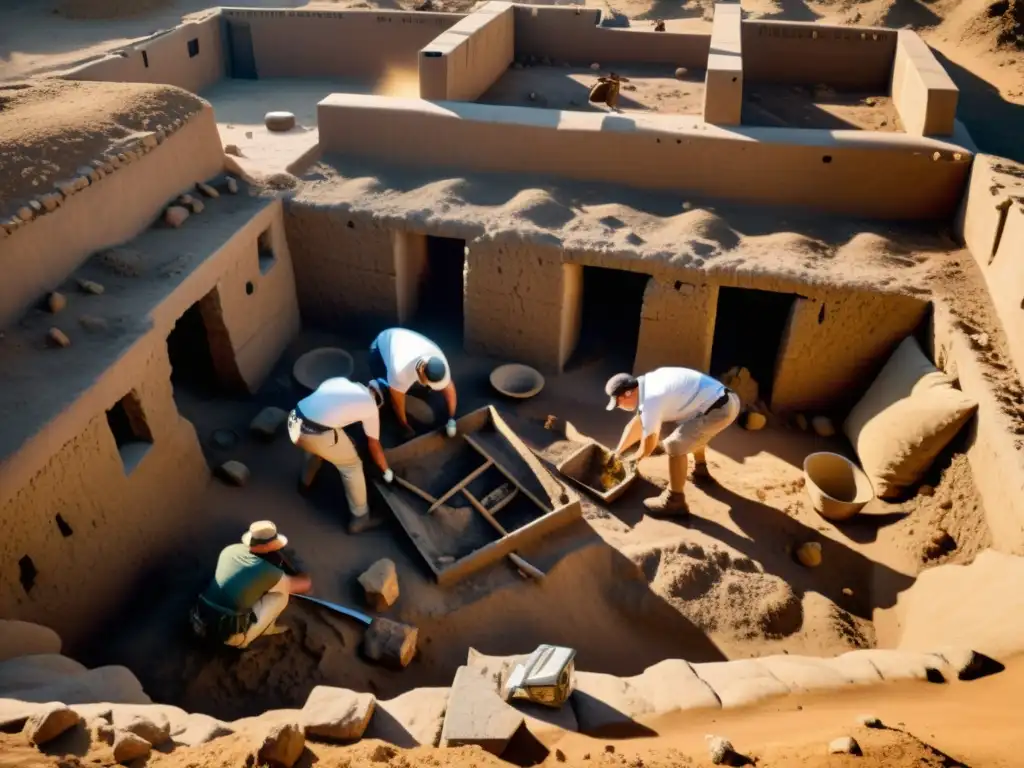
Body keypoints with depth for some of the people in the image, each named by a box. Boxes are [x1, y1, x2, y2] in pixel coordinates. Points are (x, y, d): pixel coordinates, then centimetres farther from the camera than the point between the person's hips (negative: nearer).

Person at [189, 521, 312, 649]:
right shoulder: (270, 573, -10)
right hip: (229, 635, -6)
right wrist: (295, 574, 28)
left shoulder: (230, 550, 4)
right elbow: (307, 583, 6)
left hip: (200, 624, 6)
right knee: (281, 595, 1)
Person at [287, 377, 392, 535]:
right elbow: (374, 446, 17)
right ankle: (360, 518, 26)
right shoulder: (371, 406, 10)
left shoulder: (339, 381, 22)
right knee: (352, 466, 17)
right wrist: (387, 471, 32)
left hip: (294, 422, 6)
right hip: (319, 435, -6)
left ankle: (306, 482, 60)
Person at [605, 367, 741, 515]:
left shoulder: (650, 401, -20)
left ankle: (674, 501, 1)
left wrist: (637, 456, 14)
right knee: (692, 430, 35)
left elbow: (648, 447, -8)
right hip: (726, 400, 10)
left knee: (674, 445, -11)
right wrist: (617, 452, 30)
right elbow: (637, 424, 24)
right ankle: (700, 467, 56)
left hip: (720, 410, -10)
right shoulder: (646, 385, 10)